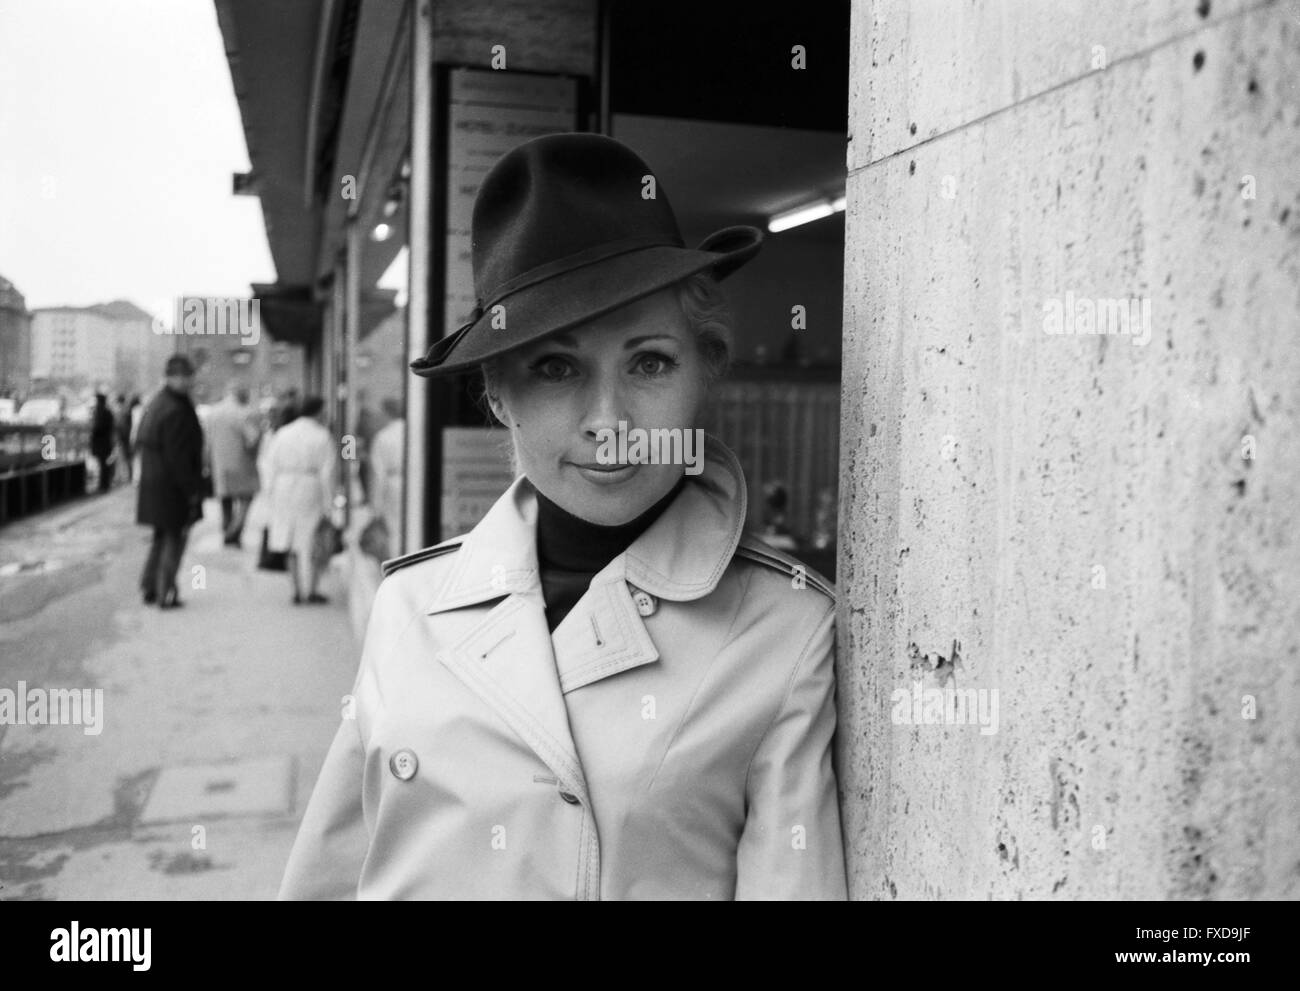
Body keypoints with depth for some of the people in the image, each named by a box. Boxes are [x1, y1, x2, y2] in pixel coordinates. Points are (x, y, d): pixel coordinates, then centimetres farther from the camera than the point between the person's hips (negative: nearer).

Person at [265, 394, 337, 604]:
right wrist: (328, 502, -6)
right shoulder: (322, 436, -8)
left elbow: (271, 466, 6)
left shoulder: (282, 433, 6)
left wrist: (272, 493, 11)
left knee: (293, 546, 13)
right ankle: (310, 591, 8)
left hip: (285, 490, 4)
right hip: (312, 492, -4)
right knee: (312, 543, 4)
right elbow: (328, 471, -10)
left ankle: (298, 590, 16)